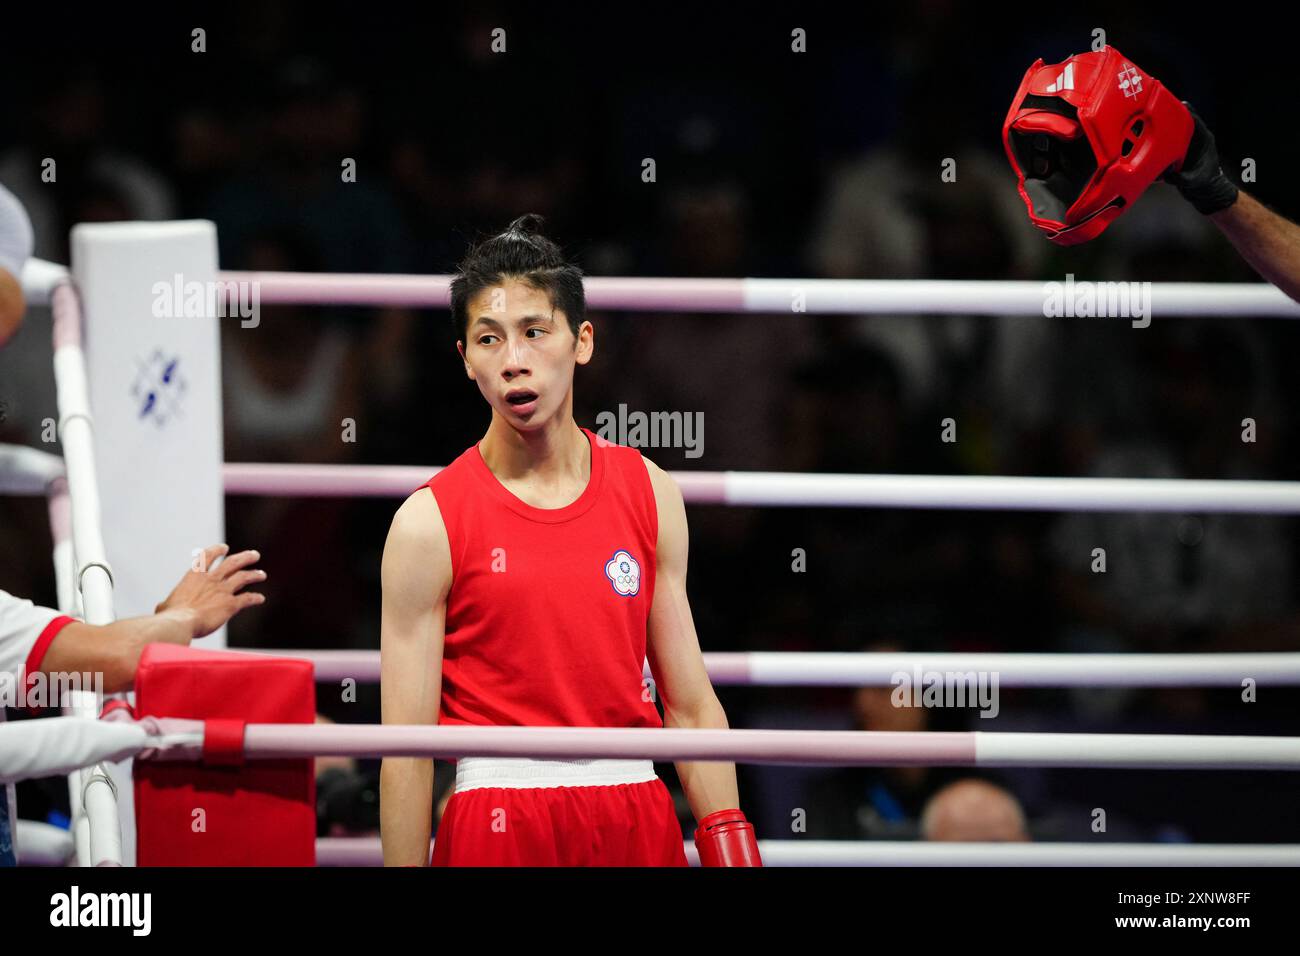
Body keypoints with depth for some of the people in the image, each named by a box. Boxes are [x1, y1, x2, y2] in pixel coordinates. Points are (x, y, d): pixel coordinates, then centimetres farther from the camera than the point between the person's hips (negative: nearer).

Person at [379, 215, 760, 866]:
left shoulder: (650, 494, 6)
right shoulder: (428, 524, -5)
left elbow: (690, 703, 7)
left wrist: (730, 849, 1)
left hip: (636, 814, 3)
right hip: (499, 822, -3)